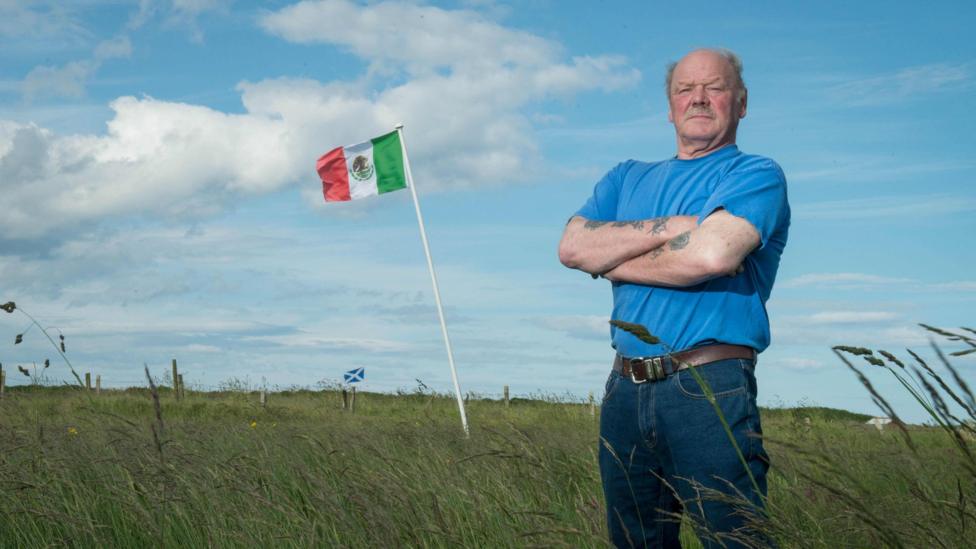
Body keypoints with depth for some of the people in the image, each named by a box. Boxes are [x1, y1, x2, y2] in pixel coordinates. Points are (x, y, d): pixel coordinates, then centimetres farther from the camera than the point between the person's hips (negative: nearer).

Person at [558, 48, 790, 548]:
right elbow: (572, 246, 1)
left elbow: (712, 253, -19)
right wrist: (672, 227, -10)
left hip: (710, 389, -5)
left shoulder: (756, 175, 1)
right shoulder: (628, 178, 19)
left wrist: (610, 260, -3)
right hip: (625, 390, 6)